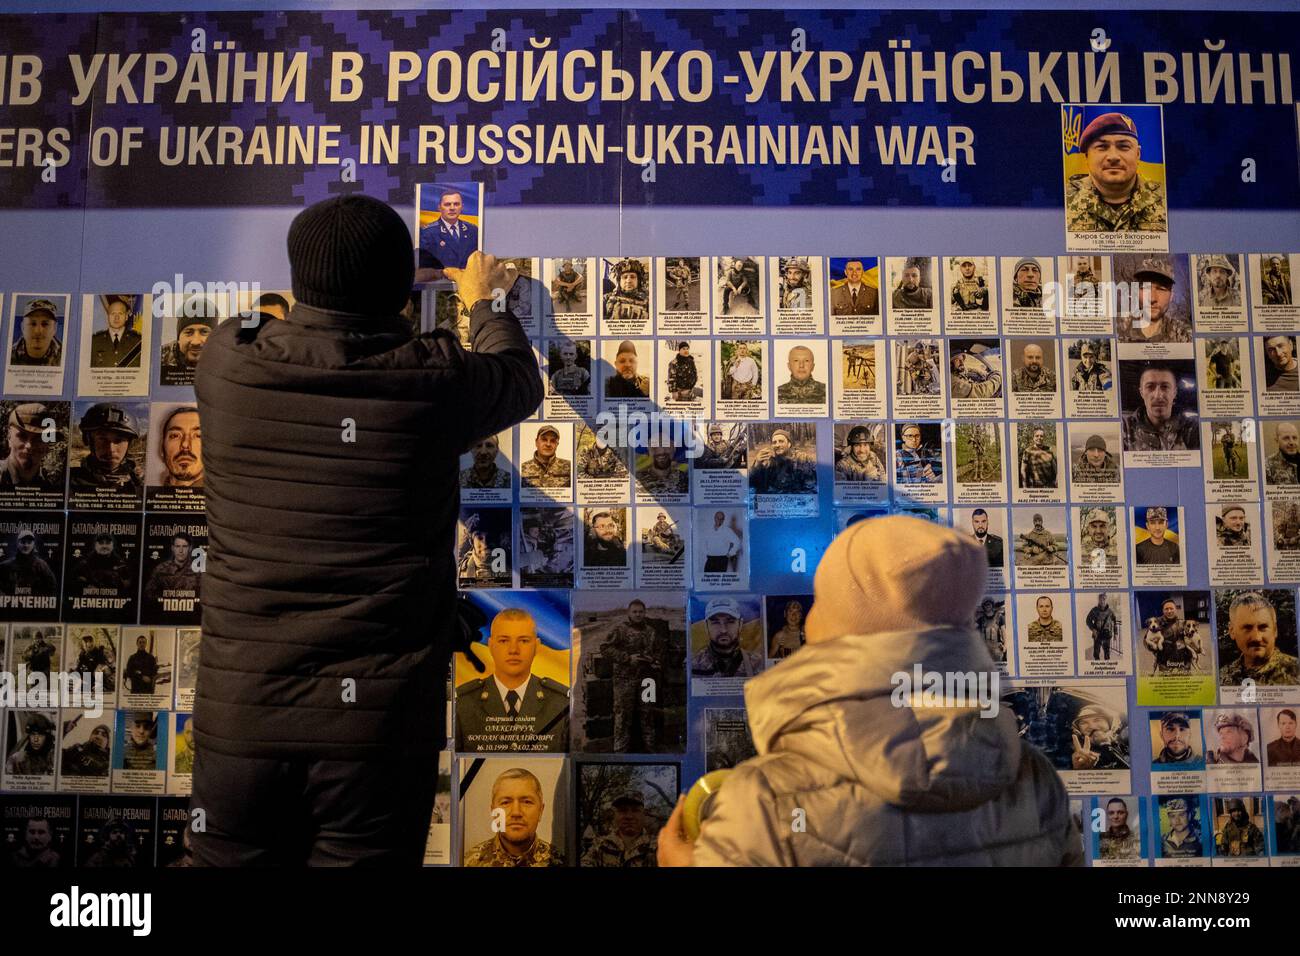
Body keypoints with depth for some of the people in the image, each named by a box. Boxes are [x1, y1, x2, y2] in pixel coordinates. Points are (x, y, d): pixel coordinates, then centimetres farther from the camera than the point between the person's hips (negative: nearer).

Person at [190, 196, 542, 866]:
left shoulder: (227, 365, -3)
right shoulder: (435, 379, -8)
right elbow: (522, 380, 15)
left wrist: (320, 291, 39)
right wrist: (482, 301, 32)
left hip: (239, 710, 2)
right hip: (382, 717, -2)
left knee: (233, 856, 19)